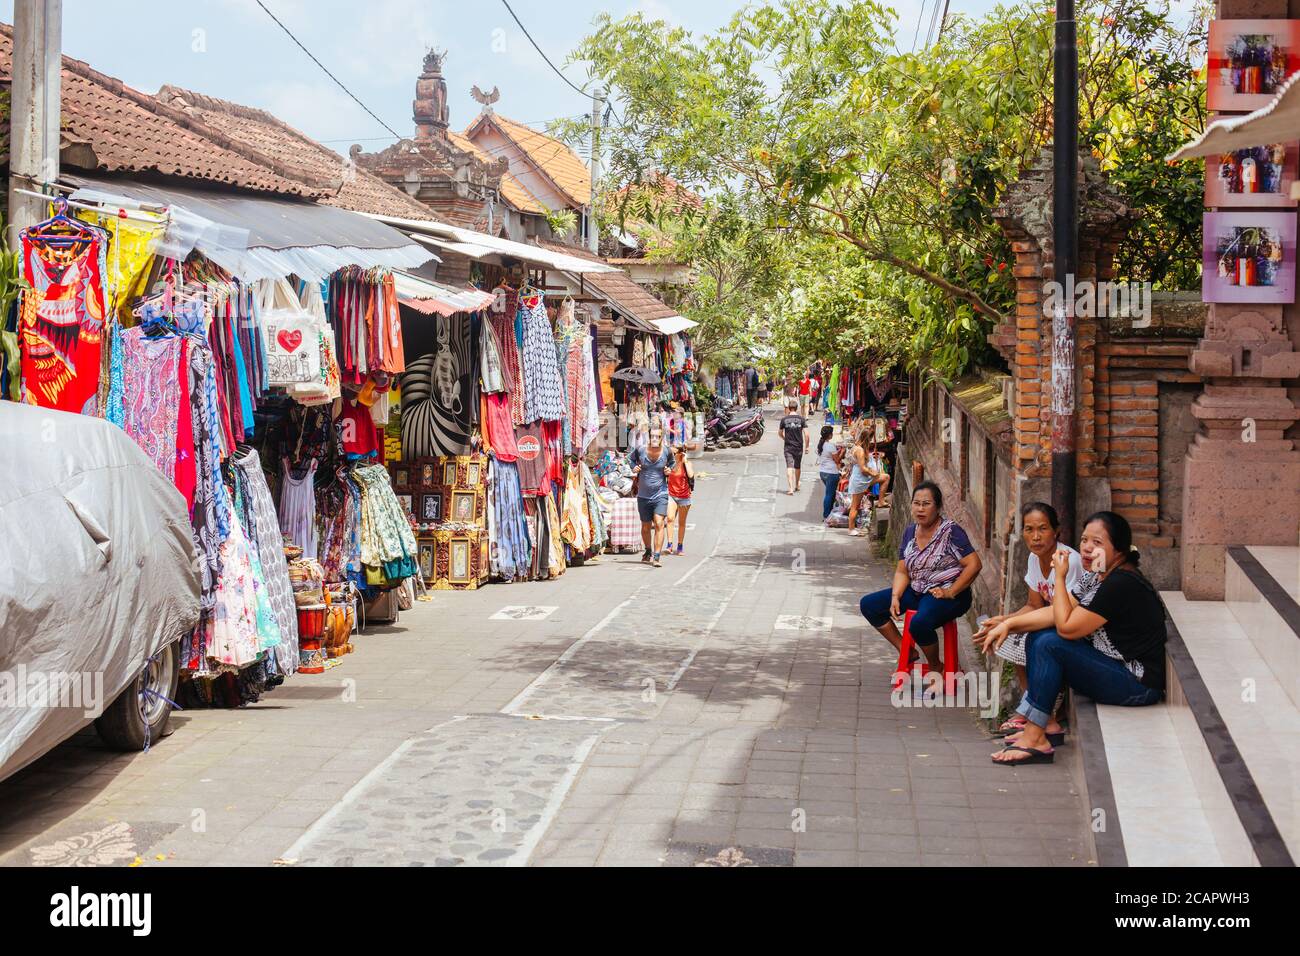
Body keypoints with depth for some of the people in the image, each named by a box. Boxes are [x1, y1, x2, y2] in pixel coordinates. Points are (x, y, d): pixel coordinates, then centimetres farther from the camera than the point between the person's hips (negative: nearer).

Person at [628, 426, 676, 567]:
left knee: (659, 524, -17)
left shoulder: (667, 451, -6)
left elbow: (671, 462, 17)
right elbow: (630, 458, 14)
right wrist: (634, 468, -3)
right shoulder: (640, 450, -8)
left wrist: (669, 470, -2)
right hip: (643, 496, 1)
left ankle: (656, 558, -18)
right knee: (646, 527, 14)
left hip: (660, 494, -1)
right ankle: (648, 553, 39)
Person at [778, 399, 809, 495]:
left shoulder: (784, 419, -4)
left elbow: (780, 433, 9)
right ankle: (796, 485, 35)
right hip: (799, 446, 1)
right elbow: (806, 434, -8)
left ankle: (790, 488, -17)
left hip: (788, 447, -1)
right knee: (797, 467, 19)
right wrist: (807, 446, 1)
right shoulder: (801, 419, -5)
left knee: (789, 467, -5)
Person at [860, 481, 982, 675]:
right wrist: (895, 597, -8)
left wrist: (950, 593, -20)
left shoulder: (951, 531, -13)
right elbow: (902, 571, 9)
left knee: (919, 623, -36)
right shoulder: (910, 532, 7)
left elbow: (974, 565, -19)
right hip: (917, 591, 8)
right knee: (869, 605, -1)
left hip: (948, 595, -8)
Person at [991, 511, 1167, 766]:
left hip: (1137, 685, -10)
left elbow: (1066, 627, -21)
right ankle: (1046, 723, 5)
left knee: (1050, 645, -21)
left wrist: (1060, 577, -13)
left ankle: (1035, 739, -17)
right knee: (1037, 638, 6)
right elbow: (1057, 615, 9)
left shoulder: (1122, 585, -21)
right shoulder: (1097, 577, 9)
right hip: (1113, 668, 10)